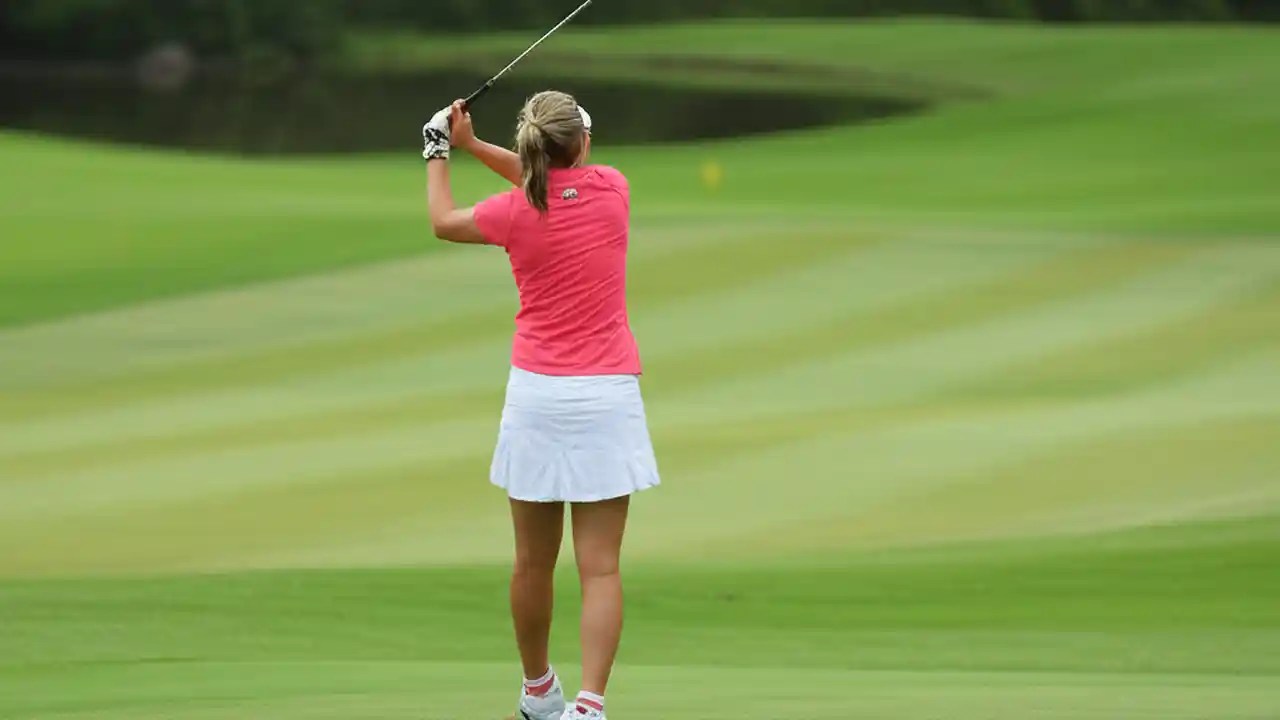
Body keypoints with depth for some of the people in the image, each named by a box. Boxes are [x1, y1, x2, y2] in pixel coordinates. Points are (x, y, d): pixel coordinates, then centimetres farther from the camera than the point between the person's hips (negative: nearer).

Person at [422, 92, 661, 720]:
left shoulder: (516, 212, -6)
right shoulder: (612, 189, -3)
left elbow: (442, 221, 16)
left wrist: (438, 153, 31)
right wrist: (472, 145, 18)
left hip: (536, 392, 0)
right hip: (608, 394, 0)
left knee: (534, 561, 14)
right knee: (599, 568, -4)